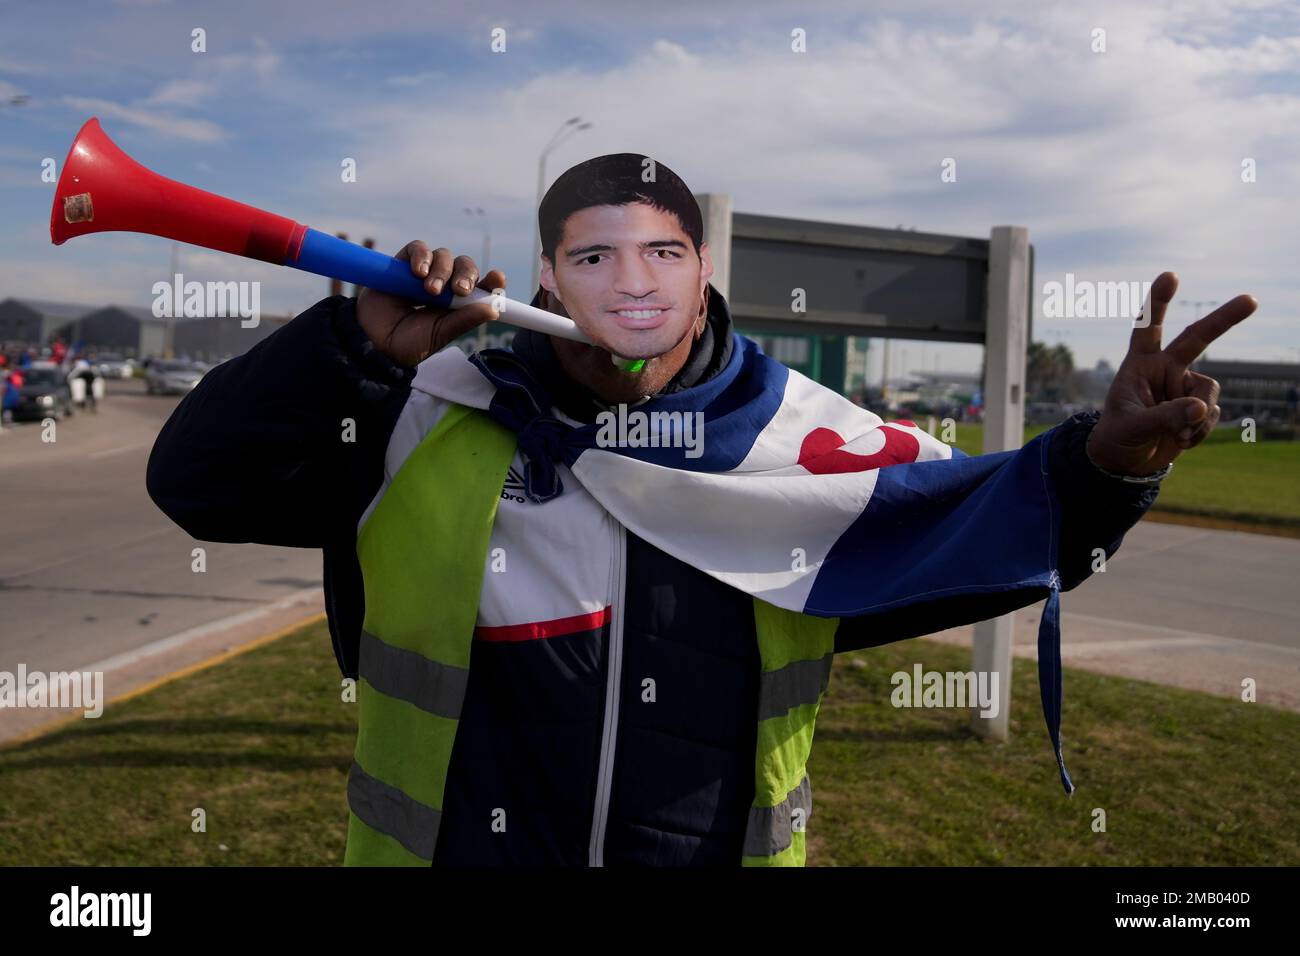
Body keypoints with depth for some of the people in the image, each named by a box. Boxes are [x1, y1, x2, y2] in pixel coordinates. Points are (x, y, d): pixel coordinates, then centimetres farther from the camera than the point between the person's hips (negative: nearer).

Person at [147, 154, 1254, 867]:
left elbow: (960, 518, -8)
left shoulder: (791, 434, -7)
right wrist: (358, 345, -24)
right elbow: (198, 479, -10)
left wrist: (1098, 464, -28)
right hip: (457, 839, 0)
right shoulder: (438, 418, -11)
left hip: (721, 844, 1)